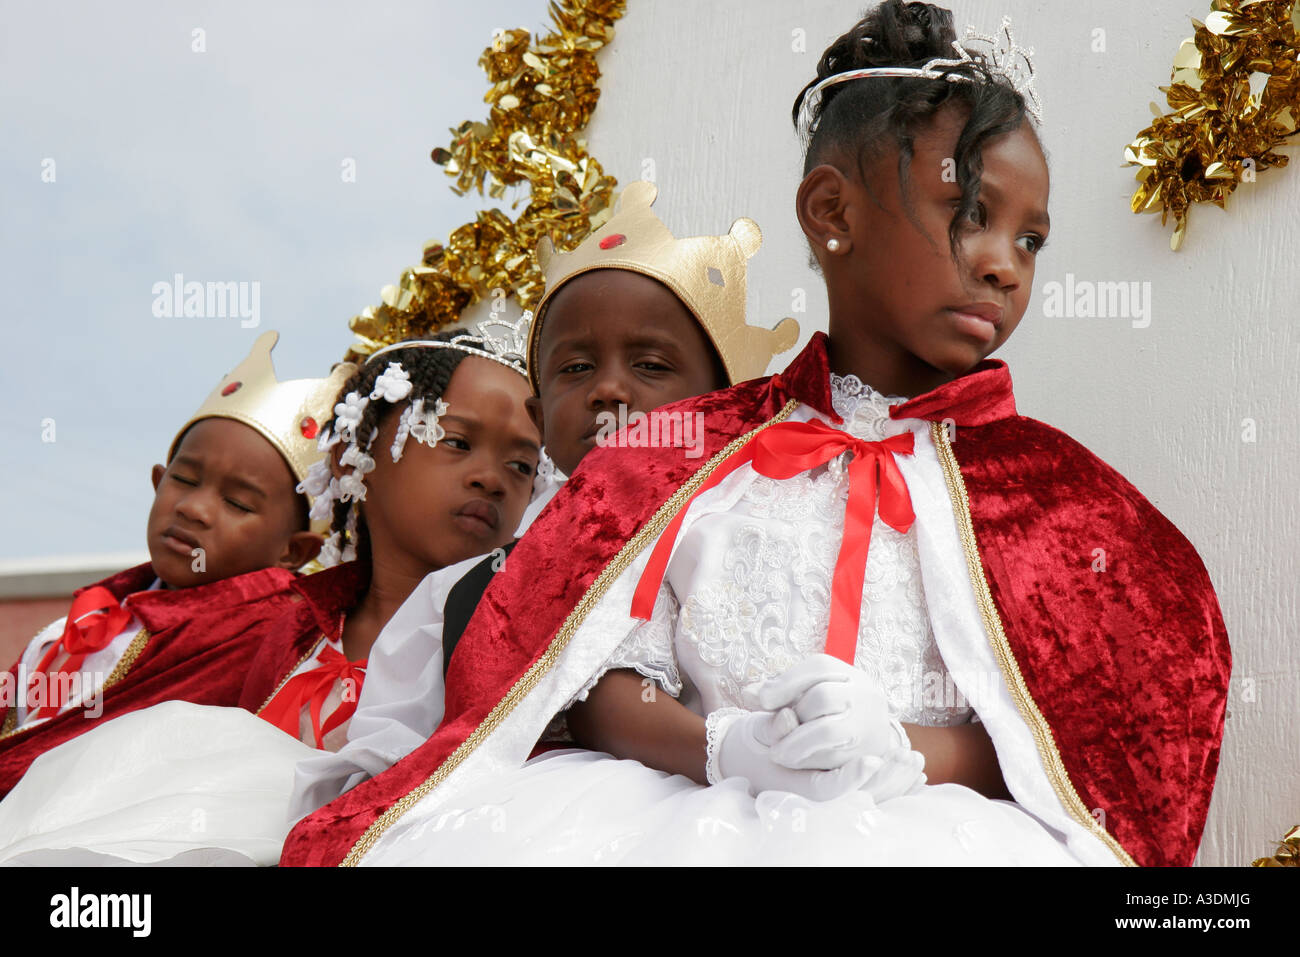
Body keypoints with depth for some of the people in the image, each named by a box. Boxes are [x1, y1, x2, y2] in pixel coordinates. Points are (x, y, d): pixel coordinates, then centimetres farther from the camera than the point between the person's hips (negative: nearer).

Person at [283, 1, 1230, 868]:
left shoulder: (1037, 477, 15)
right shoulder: (692, 458, 15)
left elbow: (1096, 729, 7)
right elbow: (605, 675, 8)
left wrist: (910, 752, -10)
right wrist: (720, 748, -13)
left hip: (927, 828, 0)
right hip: (687, 806, 1)